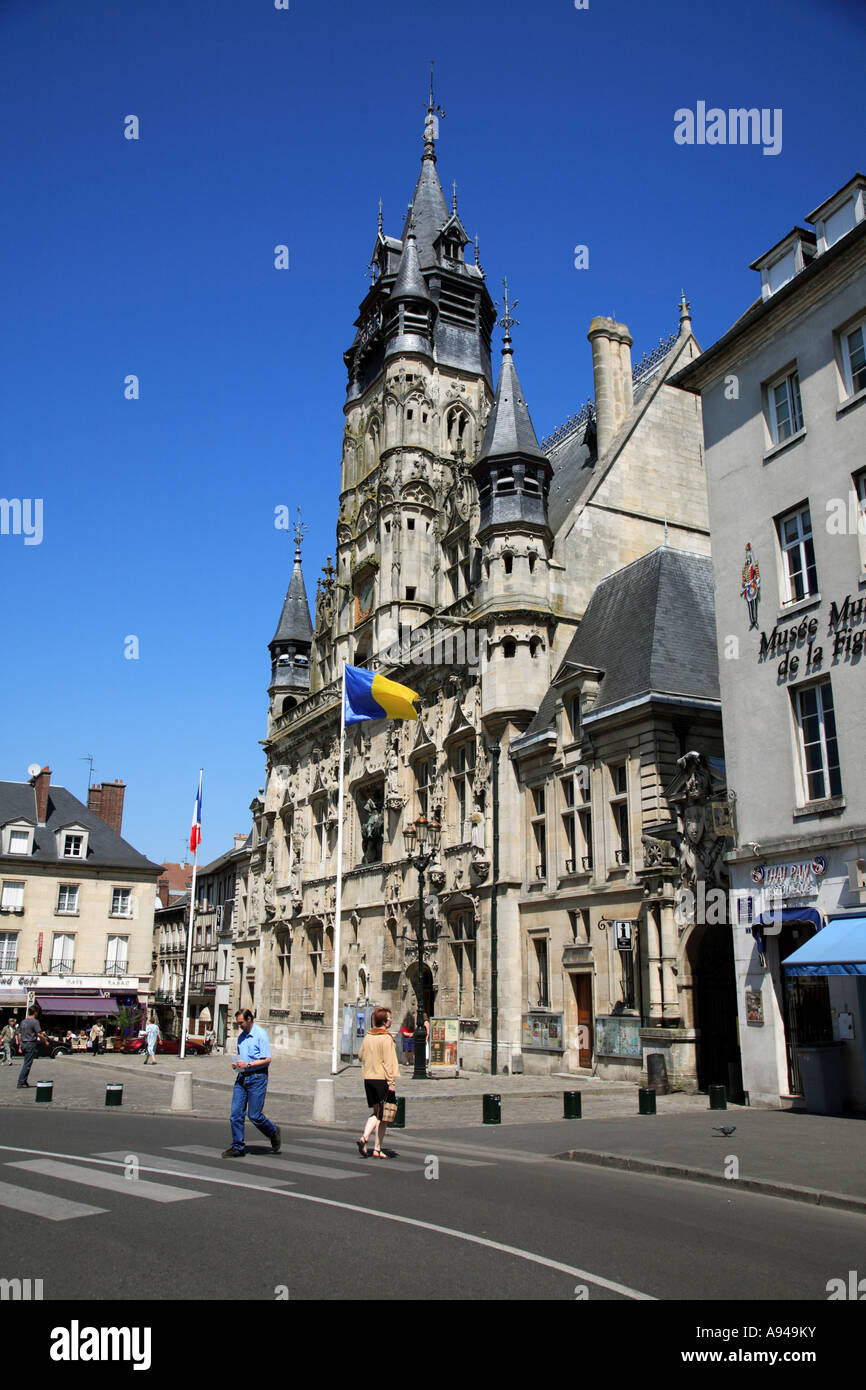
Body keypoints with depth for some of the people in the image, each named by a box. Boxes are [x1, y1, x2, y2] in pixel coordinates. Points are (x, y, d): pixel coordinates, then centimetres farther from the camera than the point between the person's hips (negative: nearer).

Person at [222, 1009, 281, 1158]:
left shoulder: (261, 1034, -10)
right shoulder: (241, 1036, 13)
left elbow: (267, 1059, -13)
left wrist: (248, 1065, -19)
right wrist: (236, 1064, 4)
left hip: (257, 1077, -7)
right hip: (241, 1077, 7)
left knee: (255, 1115, -3)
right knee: (236, 1113, 0)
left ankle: (273, 1132, 22)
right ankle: (238, 1146, 9)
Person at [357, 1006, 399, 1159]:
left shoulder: (368, 1037, 7)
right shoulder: (386, 1038, -13)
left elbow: (360, 1056, 19)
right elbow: (389, 1062, -17)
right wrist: (391, 1083, -15)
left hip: (368, 1078, 6)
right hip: (382, 1079, -6)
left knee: (376, 1112, 17)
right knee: (382, 1115, 4)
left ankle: (364, 1137, -1)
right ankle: (377, 1149, 7)